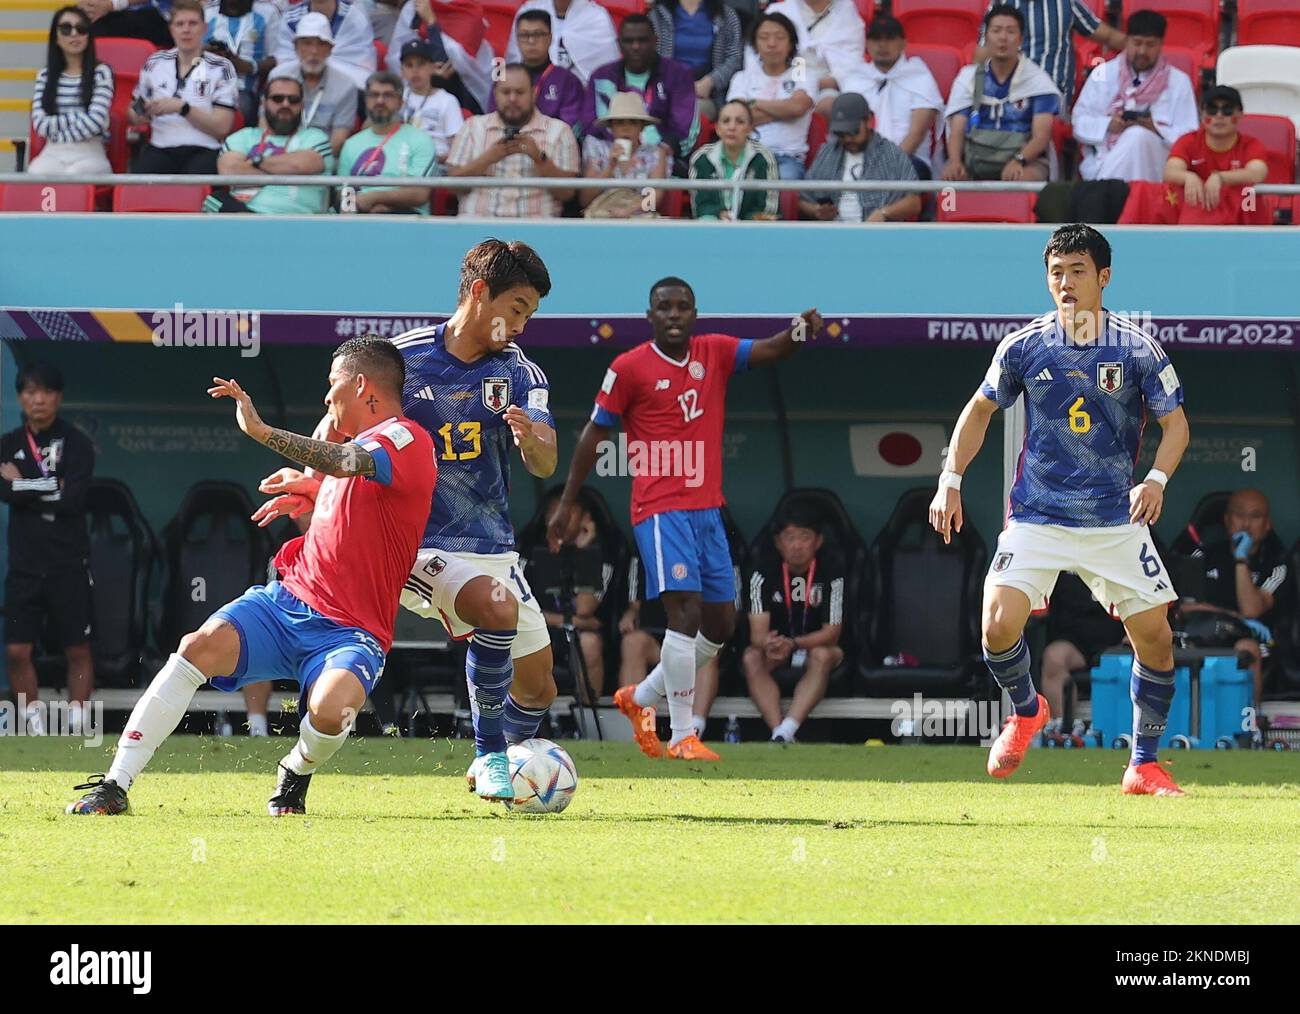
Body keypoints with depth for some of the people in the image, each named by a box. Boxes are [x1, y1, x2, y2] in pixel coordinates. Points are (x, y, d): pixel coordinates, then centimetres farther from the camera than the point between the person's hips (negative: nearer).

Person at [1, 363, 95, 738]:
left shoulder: (76, 443, -2)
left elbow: (73, 499, -15)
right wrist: (51, 488, -13)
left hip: (68, 566, -3)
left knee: (77, 650, 0)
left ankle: (77, 724, 6)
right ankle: (35, 726, 10)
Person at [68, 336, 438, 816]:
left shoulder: (407, 439, -8)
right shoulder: (355, 446, 21)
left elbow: (347, 464, -31)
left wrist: (261, 431, -33)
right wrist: (307, 499, 19)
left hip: (350, 632, -7)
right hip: (287, 599, 7)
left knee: (331, 711, -36)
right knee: (200, 646, -22)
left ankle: (296, 775, 1)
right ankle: (115, 786, -21)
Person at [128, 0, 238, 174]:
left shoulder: (221, 67, 7)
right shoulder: (155, 63, 17)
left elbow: (221, 127, -1)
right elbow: (133, 115, 26)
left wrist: (182, 107, -11)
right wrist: (141, 115, 2)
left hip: (204, 151, -2)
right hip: (160, 149, 2)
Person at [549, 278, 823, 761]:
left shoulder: (715, 353, 8)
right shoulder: (628, 368, -4)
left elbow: (770, 350, -6)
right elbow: (595, 434, 2)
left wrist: (802, 332, -28)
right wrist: (568, 502, 3)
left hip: (707, 510, 6)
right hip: (660, 508, -6)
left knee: (721, 624, 10)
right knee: (685, 610, -18)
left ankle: (642, 697, 29)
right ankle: (682, 738, -13)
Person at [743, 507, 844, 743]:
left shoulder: (831, 570, -16)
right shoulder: (765, 573, -11)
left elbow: (832, 633, -19)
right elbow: (757, 632, -18)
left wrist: (793, 644, -36)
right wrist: (768, 643, -44)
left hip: (817, 646, -2)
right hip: (776, 649, 2)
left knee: (822, 655, -36)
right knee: (751, 658, -29)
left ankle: (786, 732, -46)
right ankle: (778, 731, -41)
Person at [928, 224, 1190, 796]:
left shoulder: (1137, 349, -4)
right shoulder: (1024, 346, -1)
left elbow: (1175, 423, 0)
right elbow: (981, 409, 13)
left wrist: (1157, 479, -18)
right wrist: (950, 480, 5)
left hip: (1116, 519, 0)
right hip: (1036, 518, 0)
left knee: (1155, 637, -4)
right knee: (999, 624, -18)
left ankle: (1144, 766, 15)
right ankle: (1026, 710, 15)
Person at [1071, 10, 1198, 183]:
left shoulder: (1179, 82, 11)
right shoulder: (1103, 74, 14)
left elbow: (1188, 138, 4)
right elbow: (1079, 123, 9)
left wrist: (1155, 129, -15)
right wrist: (1109, 126, -11)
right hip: (1102, 159, -1)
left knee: (1138, 136, -35)